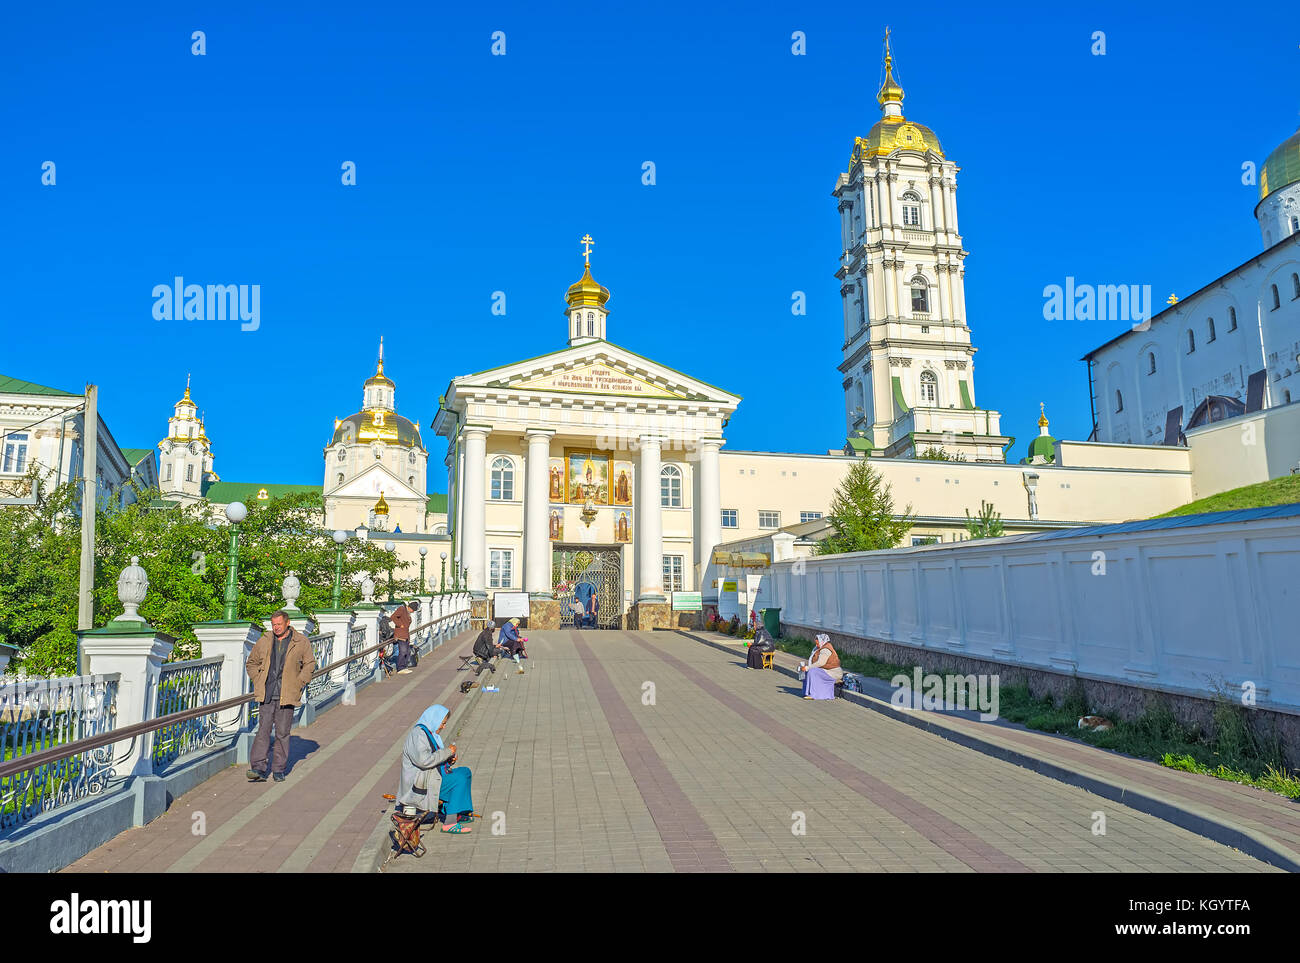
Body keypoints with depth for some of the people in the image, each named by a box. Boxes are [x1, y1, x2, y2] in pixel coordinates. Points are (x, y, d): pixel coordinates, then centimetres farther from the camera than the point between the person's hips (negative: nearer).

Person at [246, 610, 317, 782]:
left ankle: (279, 769, 13)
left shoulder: (301, 642, 1)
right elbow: (251, 663, 19)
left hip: (287, 695, -1)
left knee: (282, 732, 4)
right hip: (266, 694, 1)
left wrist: (298, 683, 0)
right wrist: (258, 681, 6)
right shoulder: (263, 642, 7)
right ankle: (258, 768, -1)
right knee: (263, 730, -5)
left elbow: (310, 663, 9)